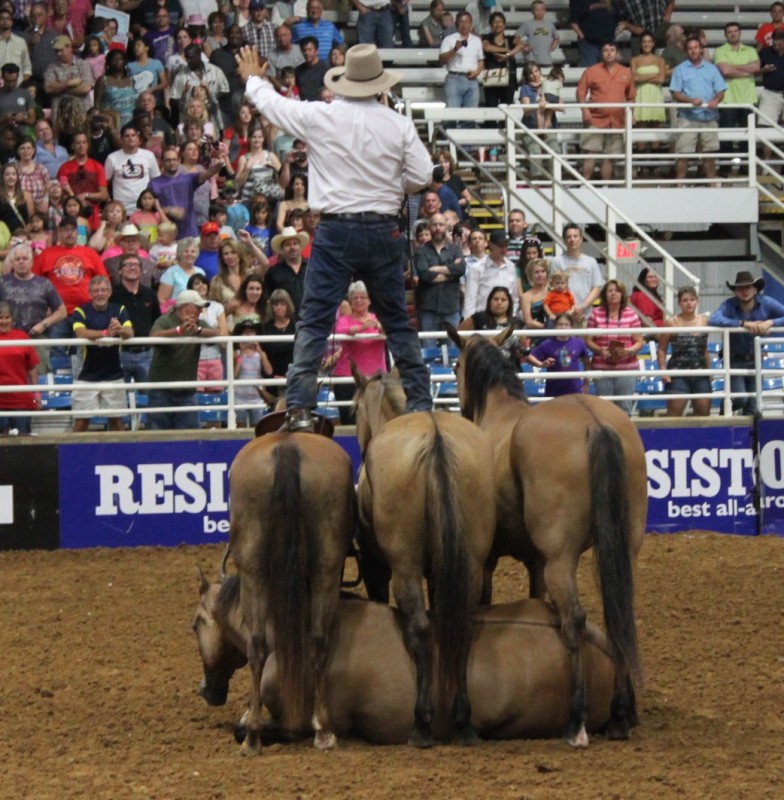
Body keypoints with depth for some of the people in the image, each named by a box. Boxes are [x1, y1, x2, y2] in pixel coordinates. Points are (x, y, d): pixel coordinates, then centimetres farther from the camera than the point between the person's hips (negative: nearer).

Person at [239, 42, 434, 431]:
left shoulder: (320, 117, -7)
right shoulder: (399, 126, -3)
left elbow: (274, 105, 9)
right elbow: (421, 176, -2)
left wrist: (253, 79, 31)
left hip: (336, 230, -2)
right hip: (384, 231, 2)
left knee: (314, 322, 0)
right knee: (397, 322, 13)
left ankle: (299, 409, -8)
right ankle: (420, 403, 15)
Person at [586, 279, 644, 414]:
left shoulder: (631, 314, 2)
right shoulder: (596, 314, 3)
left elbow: (639, 342, 4)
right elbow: (588, 340, 3)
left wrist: (630, 351, -16)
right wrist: (599, 350, -16)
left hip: (627, 369, 0)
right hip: (602, 369, 0)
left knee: (624, 408, 1)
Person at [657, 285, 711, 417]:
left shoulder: (704, 321, 9)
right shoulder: (672, 323, -4)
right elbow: (661, 350, -1)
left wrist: (709, 370, 18)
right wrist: (663, 371, -12)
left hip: (701, 375, 4)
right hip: (679, 375, -4)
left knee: (703, 412, 3)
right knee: (674, 411, -10)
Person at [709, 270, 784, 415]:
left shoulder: (766, 303, -10)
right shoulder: (730, 305, -18)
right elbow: (713, 320, -36)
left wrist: (771, 322, -32)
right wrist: (743, 323, -40)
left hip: (756, 360, 3)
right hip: (736, 360, -3)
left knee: (753, 404, 3)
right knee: (740, 399, -15)